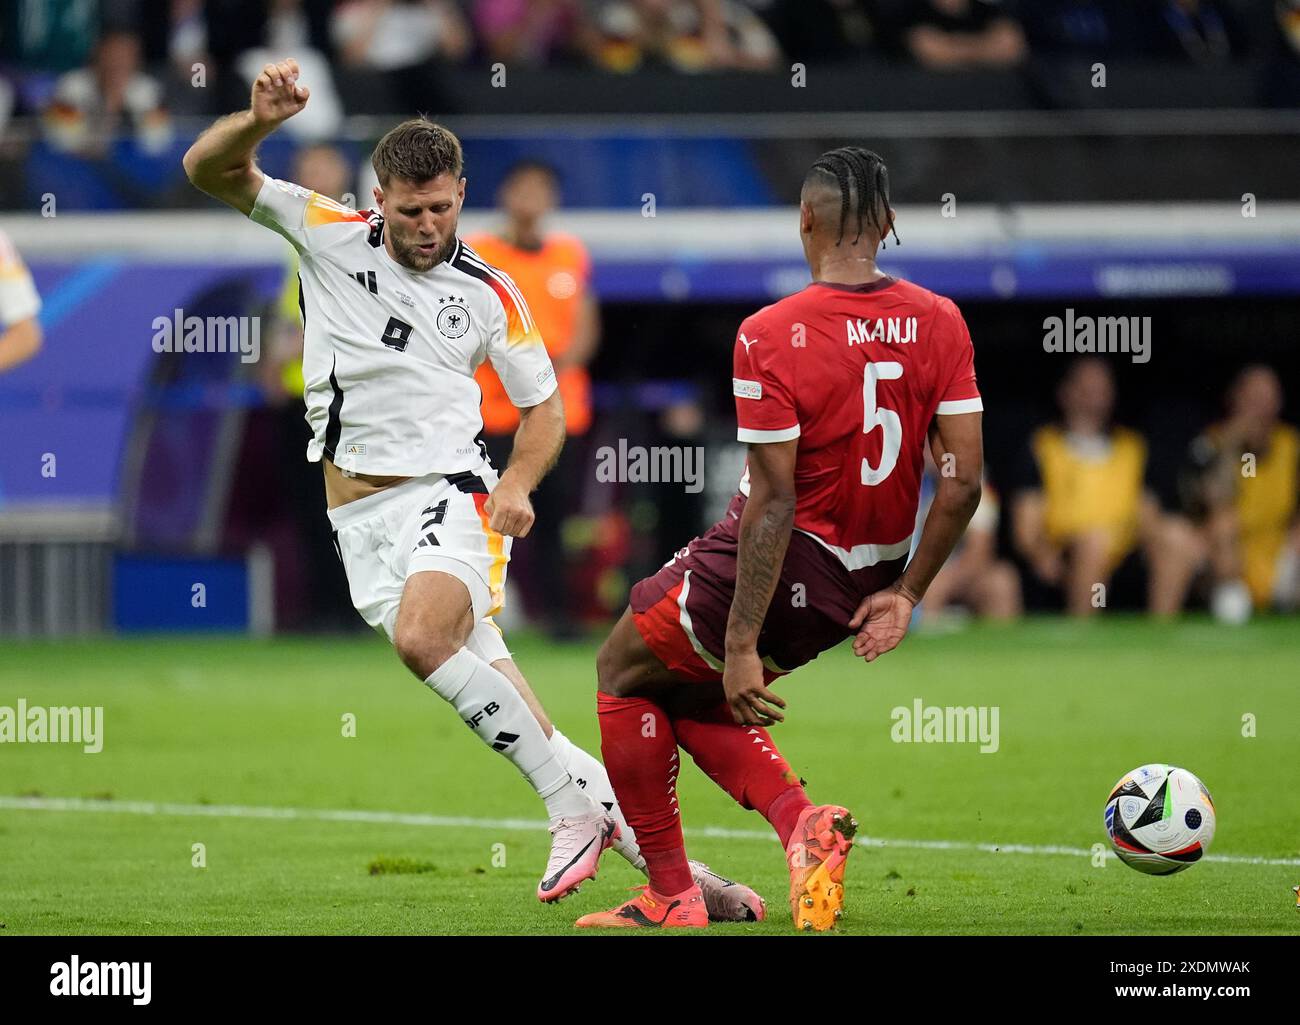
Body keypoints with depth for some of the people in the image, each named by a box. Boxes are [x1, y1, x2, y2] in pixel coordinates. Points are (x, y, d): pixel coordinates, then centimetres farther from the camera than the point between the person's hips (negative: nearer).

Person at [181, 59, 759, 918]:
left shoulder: (490, 293, 2)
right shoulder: (331, 236, 3)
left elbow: (544, 404, 13)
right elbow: (210, 171, -2)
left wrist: (518, 484, -5)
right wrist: (258, 121, -23)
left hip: (449, 492, -3)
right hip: (359, 515, 3)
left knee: (423, 637, -31)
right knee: (483, 680, 0)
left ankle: (578, 807, -24)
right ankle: (621, 818, 9)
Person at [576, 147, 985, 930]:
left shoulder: (770, 337, -20)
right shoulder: (940, 323, -5)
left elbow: (773, 503, -21)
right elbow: (965, 481, -5)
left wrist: (741, 647, -17)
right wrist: (906, 595, 5)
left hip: (788, 564, -6)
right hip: (866, 578, 6)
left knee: (624, 670, 18)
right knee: (691, 697, 24)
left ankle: (671, 894, 15)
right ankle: (802, 820, 0)